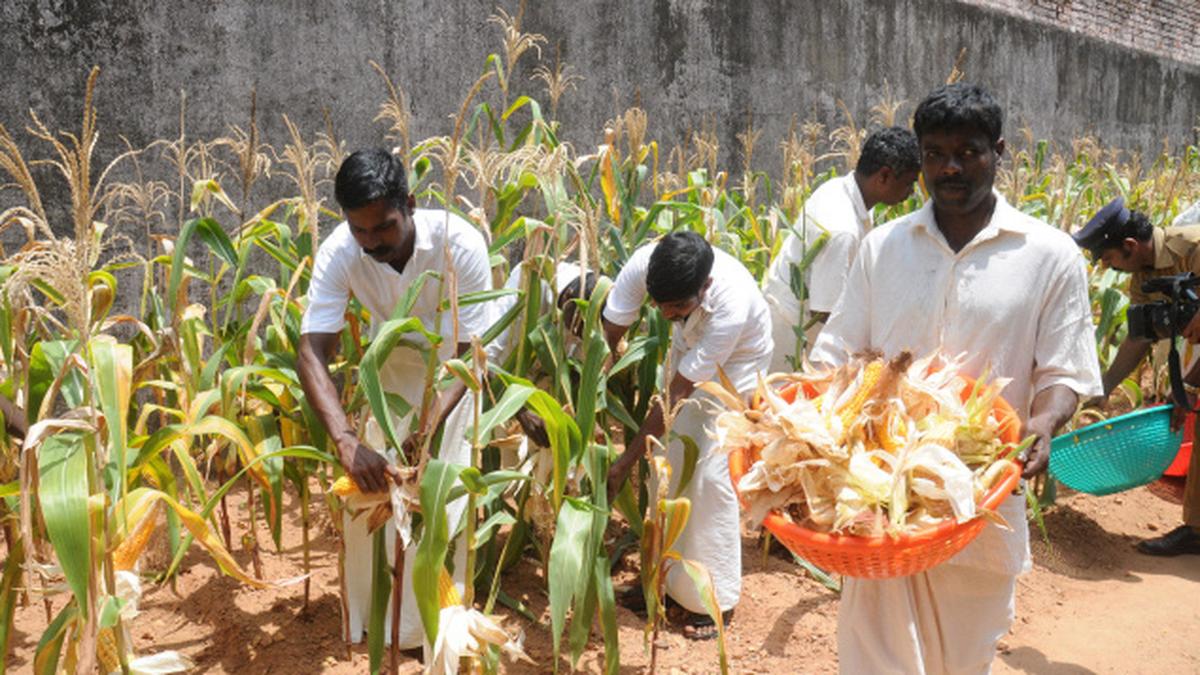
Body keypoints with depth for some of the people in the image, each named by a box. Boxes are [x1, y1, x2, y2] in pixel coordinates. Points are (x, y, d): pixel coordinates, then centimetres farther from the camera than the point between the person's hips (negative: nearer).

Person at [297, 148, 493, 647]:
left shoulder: (459, 244, -36)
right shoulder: (339, 252, -29)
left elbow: (472, 353, -31)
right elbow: (312, 351, -35)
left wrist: (433, 420, -49)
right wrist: (346, 440, -50)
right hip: (390, 364, 3)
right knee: (366, 491, 2)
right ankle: (370, 615, 24)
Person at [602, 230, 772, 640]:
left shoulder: (733, 305, -41)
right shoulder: (643, 264, -32)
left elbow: (677, 394, -36)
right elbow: (607, 336, -25)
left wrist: (627, 461, -30)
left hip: (735, 360, -4)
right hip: (689, 346, 5)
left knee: (709, 471, -11)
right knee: (666, 460, 4)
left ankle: (715, 597, 6)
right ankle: (666, 574, 22)